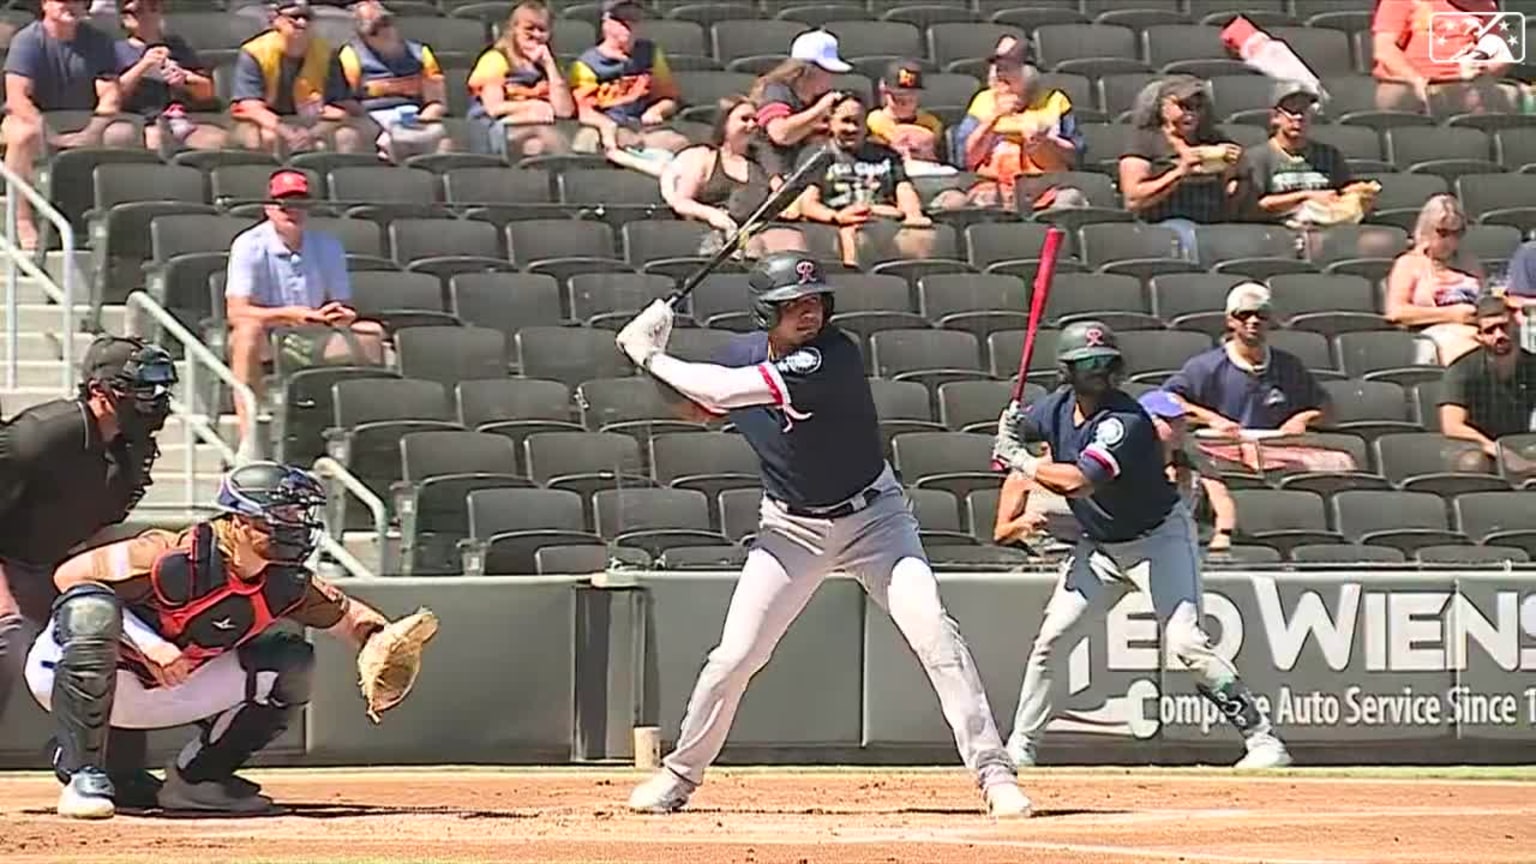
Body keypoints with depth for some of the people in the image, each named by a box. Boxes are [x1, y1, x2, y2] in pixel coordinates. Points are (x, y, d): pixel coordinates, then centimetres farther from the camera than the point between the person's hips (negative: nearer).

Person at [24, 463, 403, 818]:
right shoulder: (176, 558, -29)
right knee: (92, 608, -40)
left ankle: (194, 780, 5)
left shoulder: (286, 585, -8)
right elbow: (69, 574, -26)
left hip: (163, 692, 6)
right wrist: (145, 642, -33)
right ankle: (84, 777, -32)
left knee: (292, 661, -3)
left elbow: (347, 615, 7)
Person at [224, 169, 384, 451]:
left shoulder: (328, 247, 6)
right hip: (265, 345, -4)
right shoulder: (250, 246, -9)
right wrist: (289, 315, -32)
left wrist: (340, 315, -21)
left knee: (371, 332, -15)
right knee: (249, 329, -38)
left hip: (316, 344, 4)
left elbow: (344, 310, 6)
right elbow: (236, 312, -18)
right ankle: (248, 440, -42)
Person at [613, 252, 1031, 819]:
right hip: (792, 528, 4)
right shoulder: (744, 353, -6)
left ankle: (993, 772, -16)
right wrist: (658, 359, -6)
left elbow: (725, 392, -31)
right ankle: (679, 776, 18)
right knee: (734, 656, 0)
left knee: (932, 632, -20)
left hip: (872, 516, -4)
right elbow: (700, 408, 15)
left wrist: (650, 357, -19)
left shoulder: (832, 356, -27)